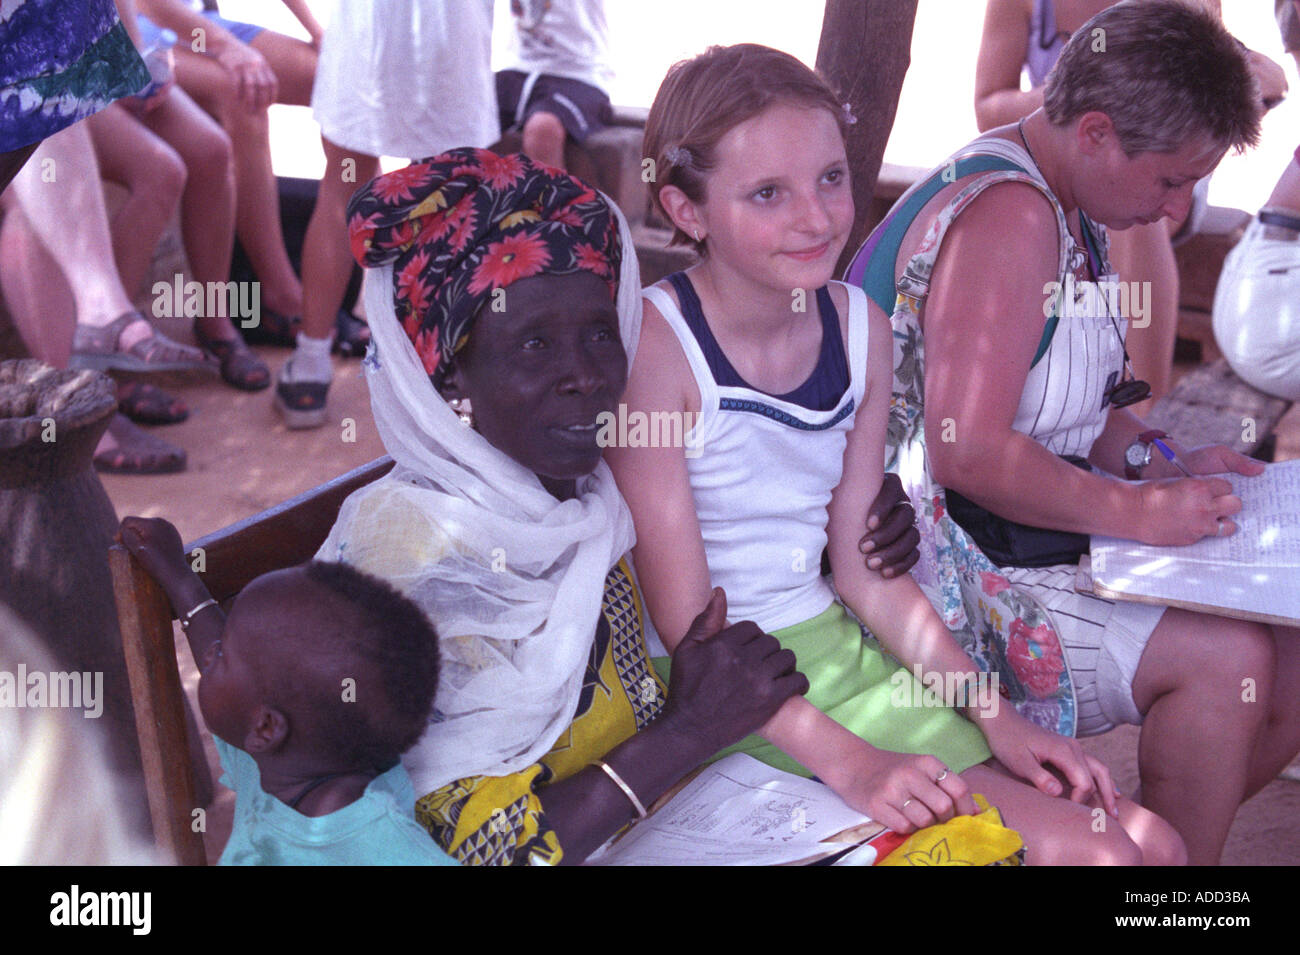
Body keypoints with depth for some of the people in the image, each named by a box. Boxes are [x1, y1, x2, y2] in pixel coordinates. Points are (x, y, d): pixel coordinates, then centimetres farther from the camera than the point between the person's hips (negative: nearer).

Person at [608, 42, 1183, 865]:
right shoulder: (653, 344, -18)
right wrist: (847, 763, -23)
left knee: (1150, 843, 0)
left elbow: (865, 569, 7)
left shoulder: (860, 330, 2)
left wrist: (994, 714, -1)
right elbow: (684, 619, -18)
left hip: (839, 644, 7)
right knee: (1083, 851, -14)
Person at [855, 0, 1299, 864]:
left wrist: (1162, 462, 5)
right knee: (1223, 660, -19)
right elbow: (969, 453, -28)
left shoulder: (1072, 212, 12)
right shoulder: (1007, 215, -21)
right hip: (953, 573, -10)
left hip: (1034, 539, 10)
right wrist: (1138, 510, -20)